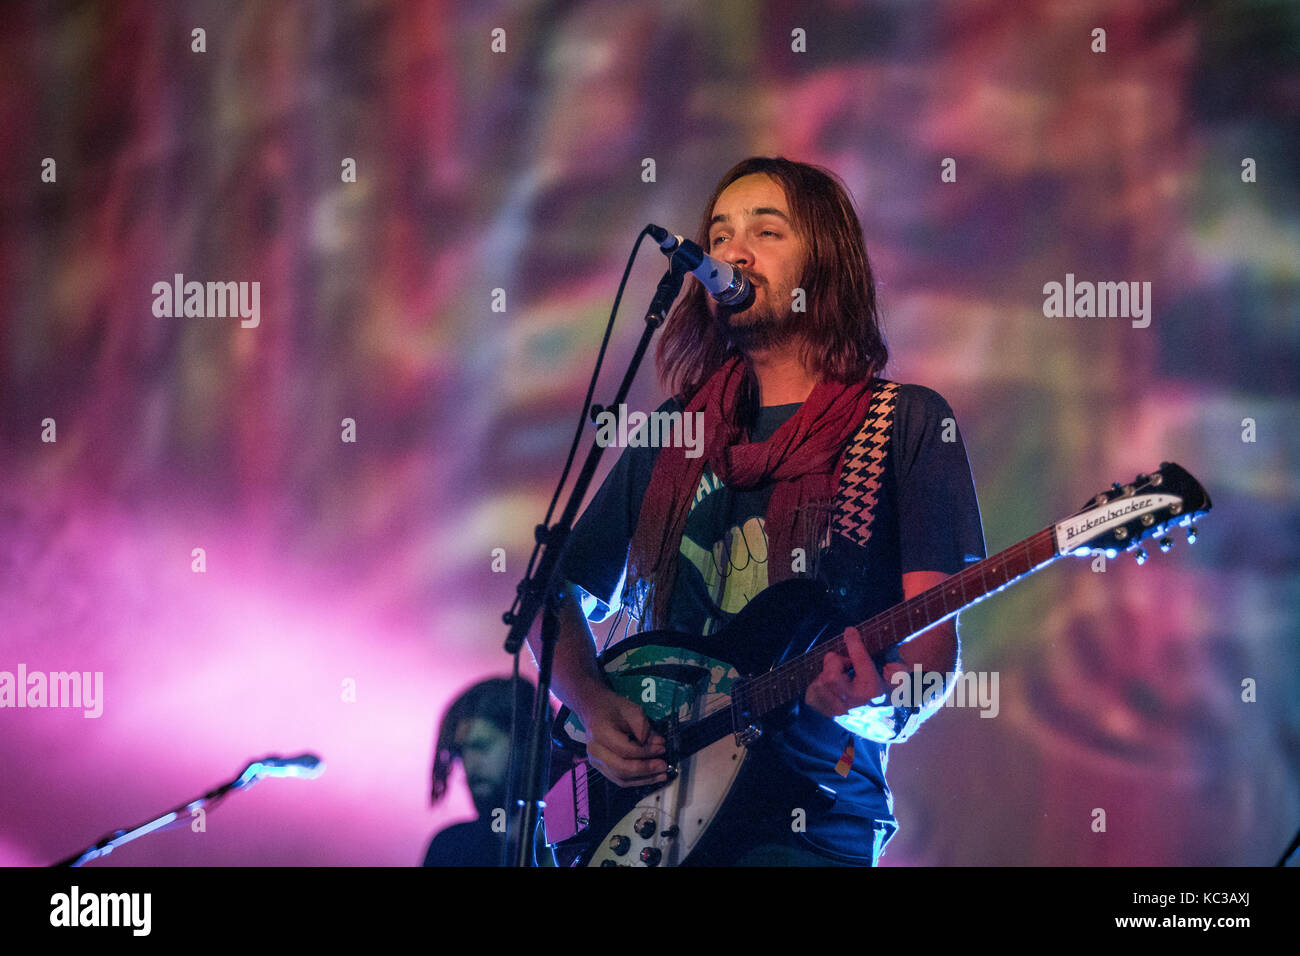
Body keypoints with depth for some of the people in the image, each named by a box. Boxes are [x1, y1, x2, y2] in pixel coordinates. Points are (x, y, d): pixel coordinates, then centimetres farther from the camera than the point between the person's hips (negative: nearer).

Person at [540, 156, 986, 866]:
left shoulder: (905, 424, 5)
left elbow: (934, 646, -1)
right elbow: (560, 594, 23)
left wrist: (883, 707, -23)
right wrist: (593, 705, 3)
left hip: (813, 827, -4)